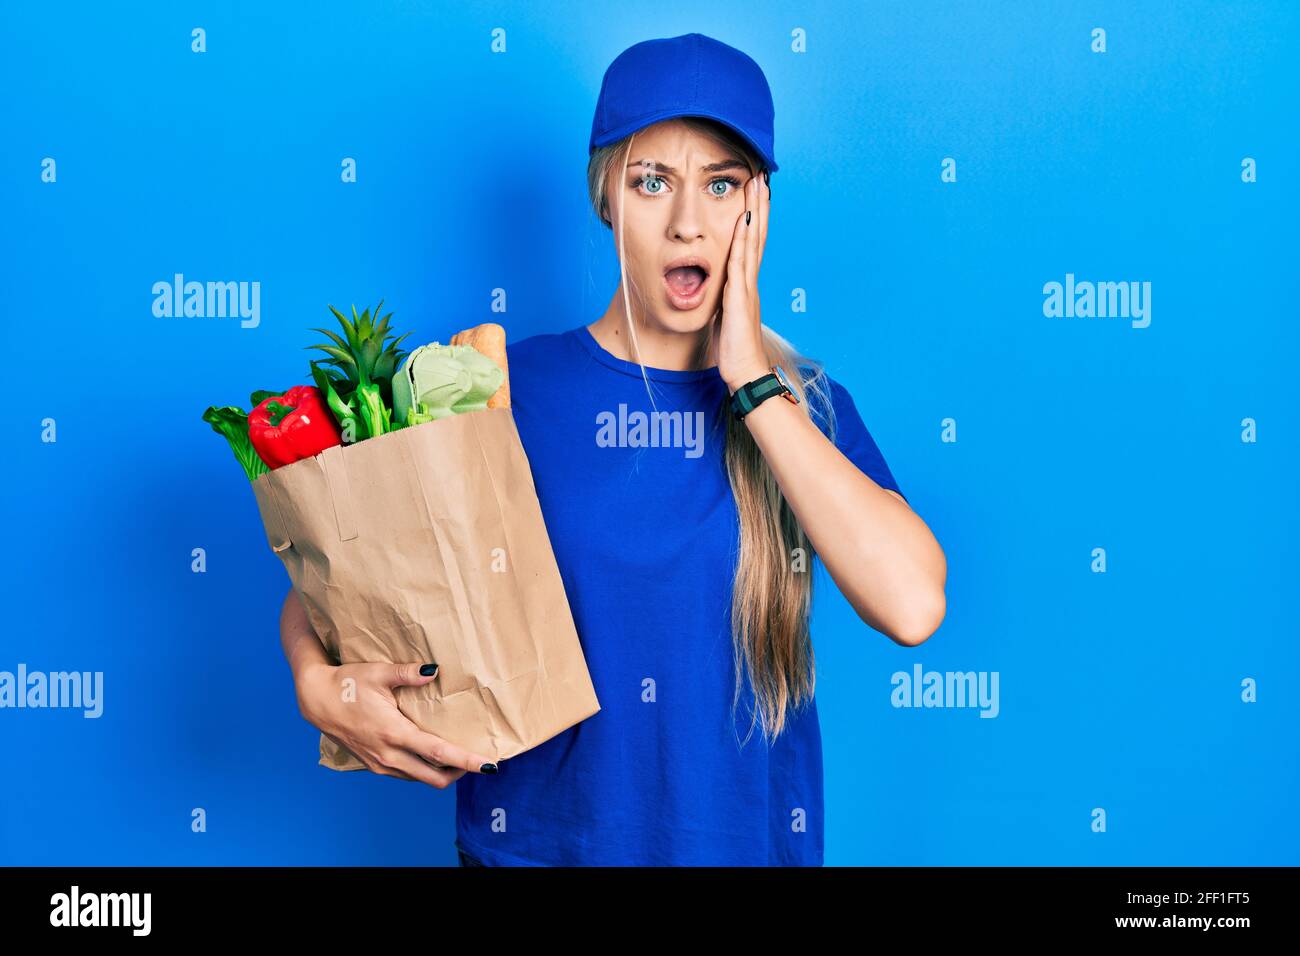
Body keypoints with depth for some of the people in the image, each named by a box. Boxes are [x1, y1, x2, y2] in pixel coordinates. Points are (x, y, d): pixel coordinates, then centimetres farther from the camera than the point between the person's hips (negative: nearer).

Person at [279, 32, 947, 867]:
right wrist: (319, 683, -24)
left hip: (752, 837, 2)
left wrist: (751, 382, -17)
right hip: (538, 839, -1)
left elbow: (912, 606, -20)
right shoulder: (500, 389, -9)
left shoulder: (806, 406, -4)